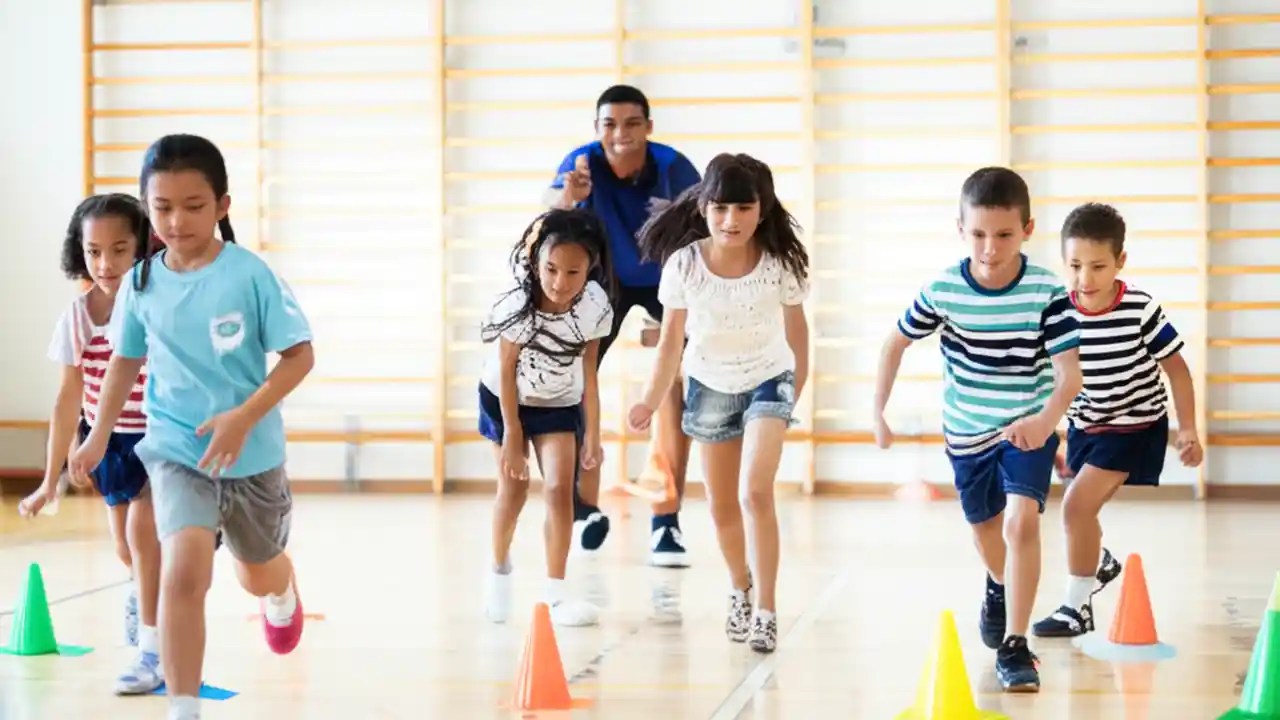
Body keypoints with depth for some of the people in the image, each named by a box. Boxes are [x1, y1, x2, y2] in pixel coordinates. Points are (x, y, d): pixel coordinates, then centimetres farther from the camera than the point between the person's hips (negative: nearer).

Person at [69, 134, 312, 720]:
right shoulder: (140, 283, -8)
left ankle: (282, 594, 62)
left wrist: (243, 418, -24)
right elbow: (126, 359, 9)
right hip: (176, 451, 0)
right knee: (183, 573, -22)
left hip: (252, 451, 0)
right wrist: (99, 435, 12)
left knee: (258, 573, 23)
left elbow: (300, 356, -14)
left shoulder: (250, 274, -18)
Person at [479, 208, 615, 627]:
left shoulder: (595, 307, -25)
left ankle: (554, 595, -6)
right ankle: (499, 571, 32)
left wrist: (592, 433, -10)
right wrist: (512, 434, -15)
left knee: (559, 490, -10)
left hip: (559, 404, 1)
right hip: (506, 399, -1)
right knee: (513, 489, 6)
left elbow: (589, 370, -13)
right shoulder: (518, 307, -31)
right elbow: (506, 372, -20)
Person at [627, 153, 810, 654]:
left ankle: (766, 609, -11)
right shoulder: (683, 264, -21)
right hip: (709, 386, 2)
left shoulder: (779, 263, -22)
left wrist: (798, 387, 7)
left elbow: (795, 325, -4)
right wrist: (652, 402, -7)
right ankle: (740, 588, 40)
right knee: (722, 506, 14)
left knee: (755, 494, -20)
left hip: (768, 380, -2)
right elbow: (671, 340, -8)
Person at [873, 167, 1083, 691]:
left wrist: (1046, 419, -45)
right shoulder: (942, 290, -17)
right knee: (985, 526, 23)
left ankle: (1014, 644, -17)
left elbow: (1070, 372, -26)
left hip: (1028, 428, -3)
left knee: (1021, 521, -24)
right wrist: (879, 412, -4)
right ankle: (999, 588, 57)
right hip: (967, 431, 3)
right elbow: (896, 343, 0)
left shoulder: (1047, 293, -22)